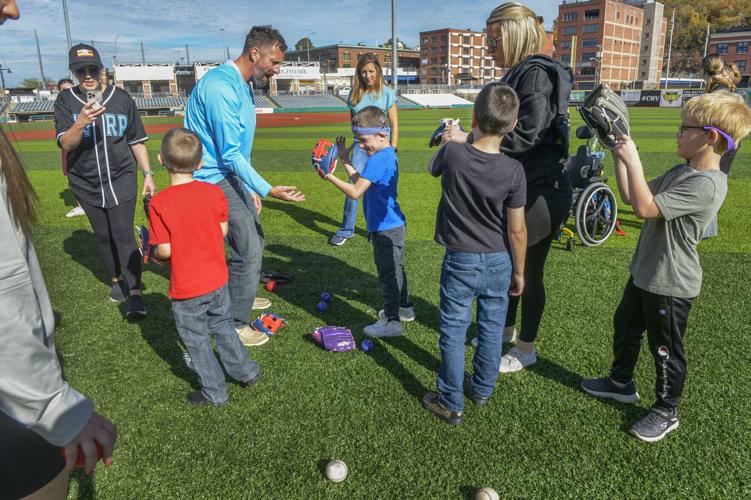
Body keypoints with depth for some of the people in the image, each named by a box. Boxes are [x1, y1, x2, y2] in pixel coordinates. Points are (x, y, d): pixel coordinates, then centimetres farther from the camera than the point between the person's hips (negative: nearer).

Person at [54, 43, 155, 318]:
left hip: (121, 179, -2)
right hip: (86, 184, 2)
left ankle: (135, 294, -8)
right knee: (103, 236, 14)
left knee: (123, 235, -11)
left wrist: (148, 175, 0)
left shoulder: (122, 98, -3)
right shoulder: (65, 101, -4)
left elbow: (137, 140, 3)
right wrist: (80, 123, -33)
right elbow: (66, 144, -14)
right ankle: (116, 279, 34)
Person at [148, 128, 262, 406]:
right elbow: (223, 231, 0)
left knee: (197, 341, 14)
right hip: (217, 279, 4)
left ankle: (214, 392, 28)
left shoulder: (159, 203, -19)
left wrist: (156, 253, 5)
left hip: (186, 289, -4)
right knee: (223, 326, 26)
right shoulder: (214, 192, -8)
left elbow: (165, 250, -17)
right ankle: (245, 371, 39)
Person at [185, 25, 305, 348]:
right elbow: (230, 154, -24)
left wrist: (250, 189, 18)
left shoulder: (242, 87, 11)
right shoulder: (221, 87, -21)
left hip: (232, 176, 10)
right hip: (216, 179, -10)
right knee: (248, 251, -9)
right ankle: (234, 325, 6)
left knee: (254, 241, 20)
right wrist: (268, 190, -28)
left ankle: (242, 296, 40)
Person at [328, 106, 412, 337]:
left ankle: (392, 322, 13)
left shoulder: (378, 159, -23)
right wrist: (345, 160, 7)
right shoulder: (387, 154, 9)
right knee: (395, 269, 23)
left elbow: (355, 192, -25)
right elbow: (361, 182, 12)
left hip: (387, 229, -10)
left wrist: (329, 176, -20)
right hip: (392, 225, 10)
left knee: (388, 273, 1)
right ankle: (404, 308, 39)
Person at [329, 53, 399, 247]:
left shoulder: (386, 93, -3)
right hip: (360, 146, 2)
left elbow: (394, 125, -3)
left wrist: (392, 152, -8)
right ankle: (346, 230, 6)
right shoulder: (355, 93, 5)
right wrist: (355, 141, 10)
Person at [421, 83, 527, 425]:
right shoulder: (513, 170, -15)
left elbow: (433, 168, 9)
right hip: (498, 262, 2)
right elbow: (517, 230, -9)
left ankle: (451, 404, 21)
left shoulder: (451, 153, -17)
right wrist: (519, 271, 4)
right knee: (492, 329, 19)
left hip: (460, 261, -1)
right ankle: (482, 389, 37)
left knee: (453, 332, 10)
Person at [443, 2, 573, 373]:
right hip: (518, 188, 9)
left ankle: (526, 349, 24)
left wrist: (469, 139, -25)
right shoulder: (518, 75, 11)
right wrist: (465, 134, 6)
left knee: (529, 272, 5)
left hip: (541, 192, -9)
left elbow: (526, 135, -26)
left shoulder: (536, 74, -17)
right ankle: (506, 330, 40)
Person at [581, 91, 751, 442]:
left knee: (664, 348, 8)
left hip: (670, 285, -9)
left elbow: (645, 208, -33)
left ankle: (666, 411, 29)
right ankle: (621, 382, 44)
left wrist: (633, 160, -26)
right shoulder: (682, 172, 3)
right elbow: (631, 197, 6)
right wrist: (620, 157, -2)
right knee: (625, 326, 23)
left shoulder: (706, 184, -26)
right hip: (645, 272, 9)